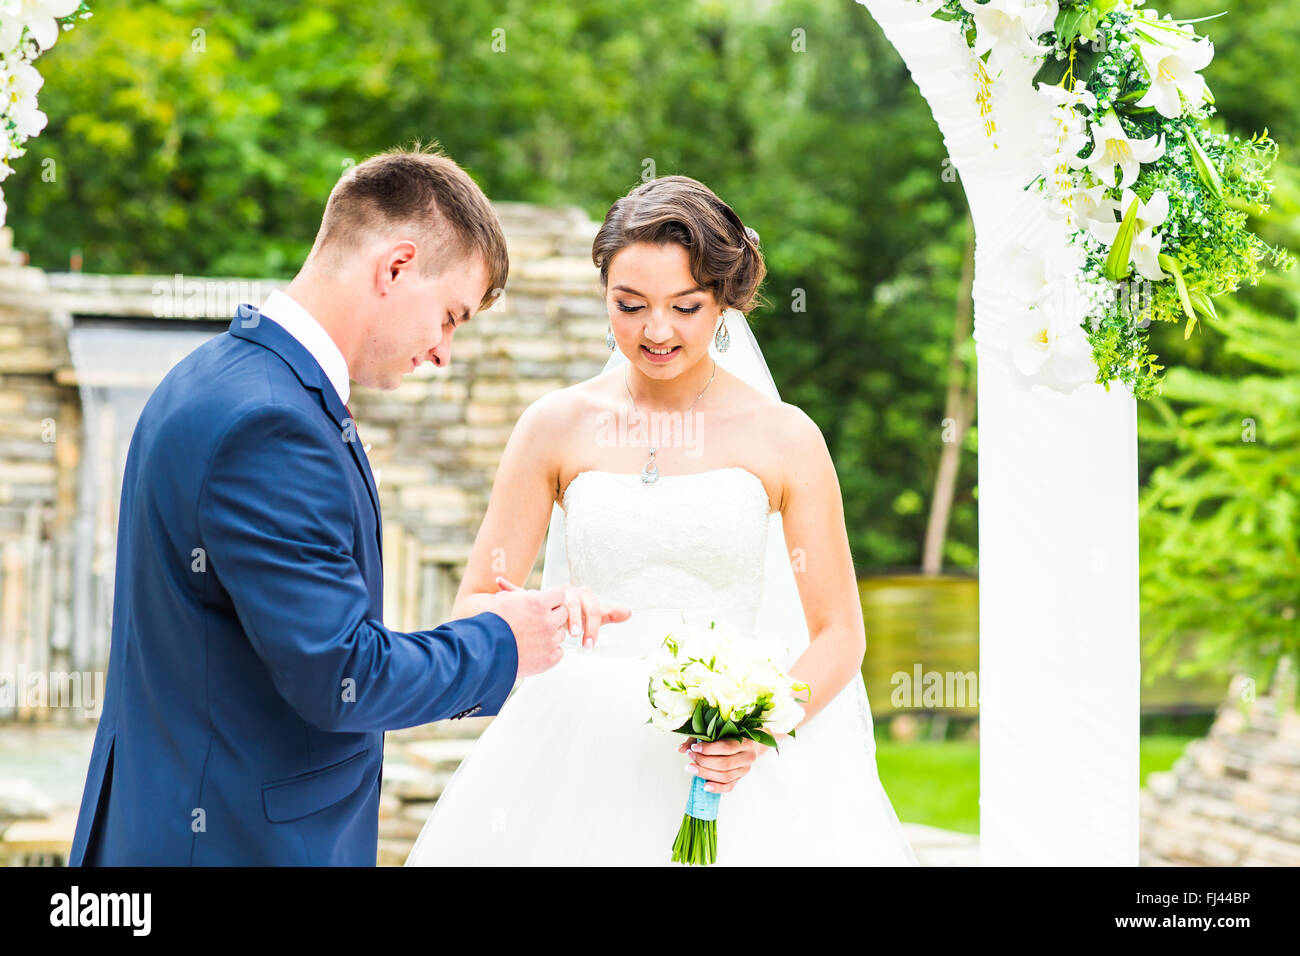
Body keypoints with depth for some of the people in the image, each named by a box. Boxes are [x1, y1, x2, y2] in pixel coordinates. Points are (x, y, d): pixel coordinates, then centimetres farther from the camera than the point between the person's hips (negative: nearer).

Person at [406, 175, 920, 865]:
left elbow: (838, 634, 2)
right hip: (586, 754, 1)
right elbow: (472, 608, 3)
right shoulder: (557, 425, 2)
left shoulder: (784, 437, -1)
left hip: (736, 761, -1)